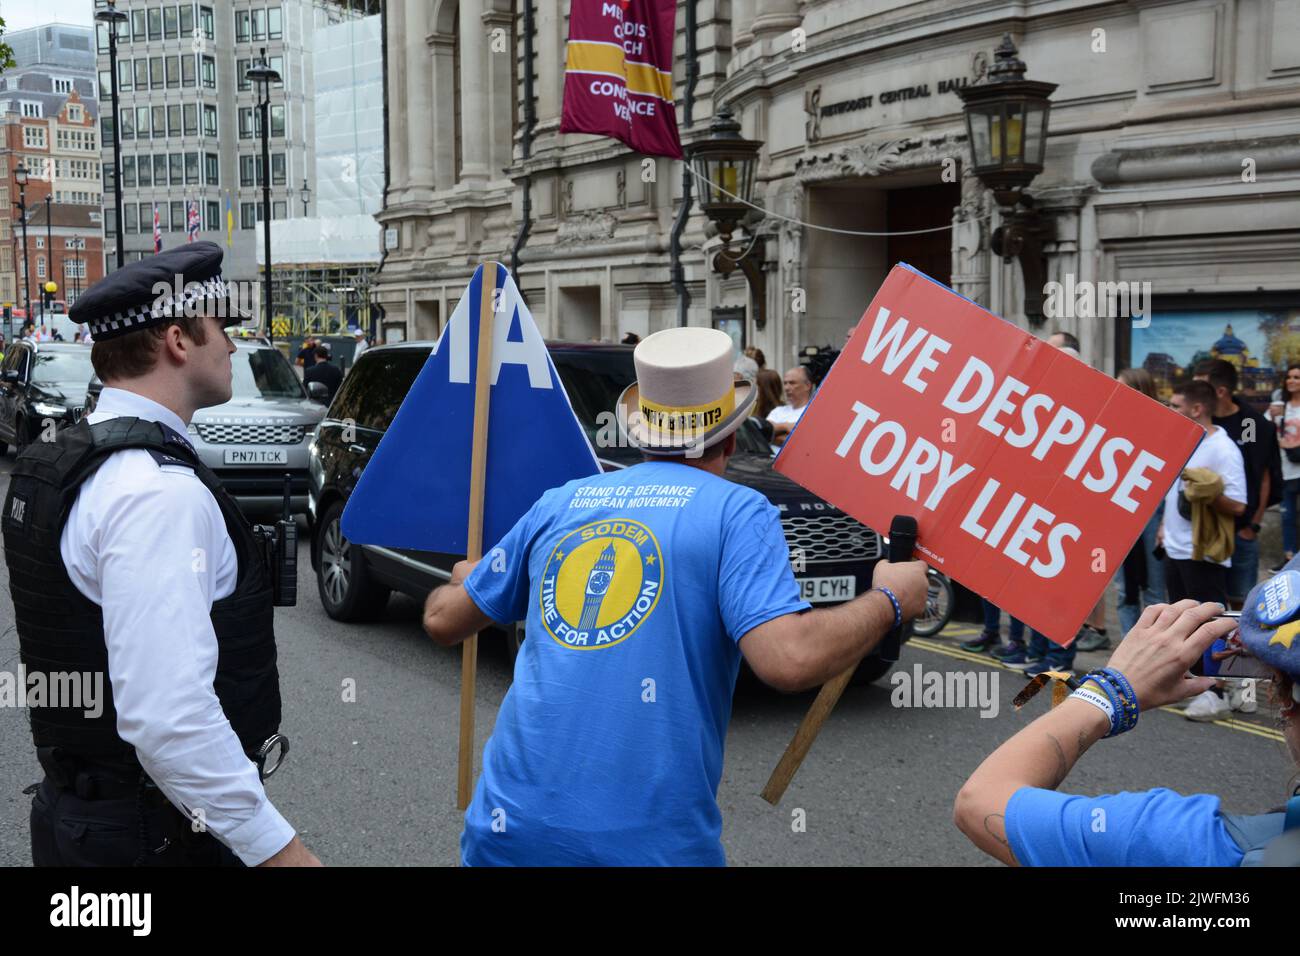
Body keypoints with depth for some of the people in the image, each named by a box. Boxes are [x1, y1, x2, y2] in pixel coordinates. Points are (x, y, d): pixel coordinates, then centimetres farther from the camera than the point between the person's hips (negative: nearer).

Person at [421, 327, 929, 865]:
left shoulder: (560, 504, 10)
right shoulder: (737, 512, -2)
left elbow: (442, 620, 19)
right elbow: (788, 661, -17)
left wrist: (464, 582, 41)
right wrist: (889, 601, 0)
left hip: (508, 826, 4)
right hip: (649, 841, -4)